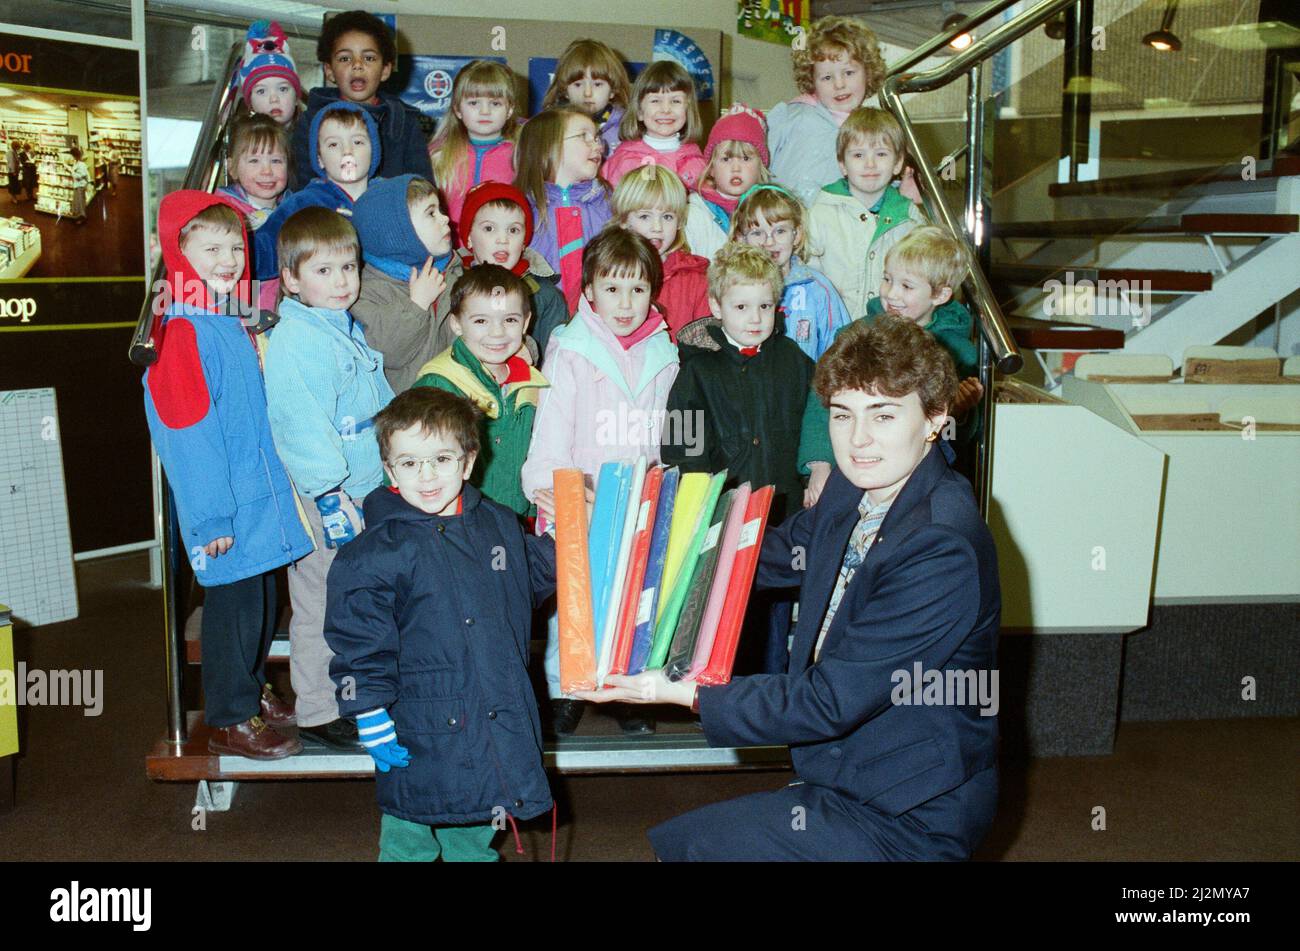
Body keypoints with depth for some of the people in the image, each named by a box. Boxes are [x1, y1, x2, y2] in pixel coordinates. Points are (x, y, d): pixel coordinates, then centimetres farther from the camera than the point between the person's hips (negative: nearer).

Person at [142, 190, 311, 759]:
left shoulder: (231, 323, 10)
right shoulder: (186, 333, -17)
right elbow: (189, 432, -20)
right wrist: (210, 515, -20)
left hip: (261, 498, 9)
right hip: (227, 508, -9)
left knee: (260, 602, 19)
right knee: (235, 606, 2)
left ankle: (251, 694, 37)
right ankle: (228, 722, 17)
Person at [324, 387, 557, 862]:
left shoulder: (498, 525, 3)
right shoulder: (376, 554, -14)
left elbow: (539, 575, 23)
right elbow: (357, 645, -12)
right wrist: (372, 721, -14)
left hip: (500, 728, 5)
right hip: (422, 733, -5)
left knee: (474, 838, 22)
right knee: (409, 839, 9)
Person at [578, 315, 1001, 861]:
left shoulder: (941, 552, -28)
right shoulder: (854, 489, -1)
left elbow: (831, 702, -26)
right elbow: (778, 553, 16)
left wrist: (685, 694, -20)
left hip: (905, 819, -8)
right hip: (845, 771, 8)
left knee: (679, 844, -7)